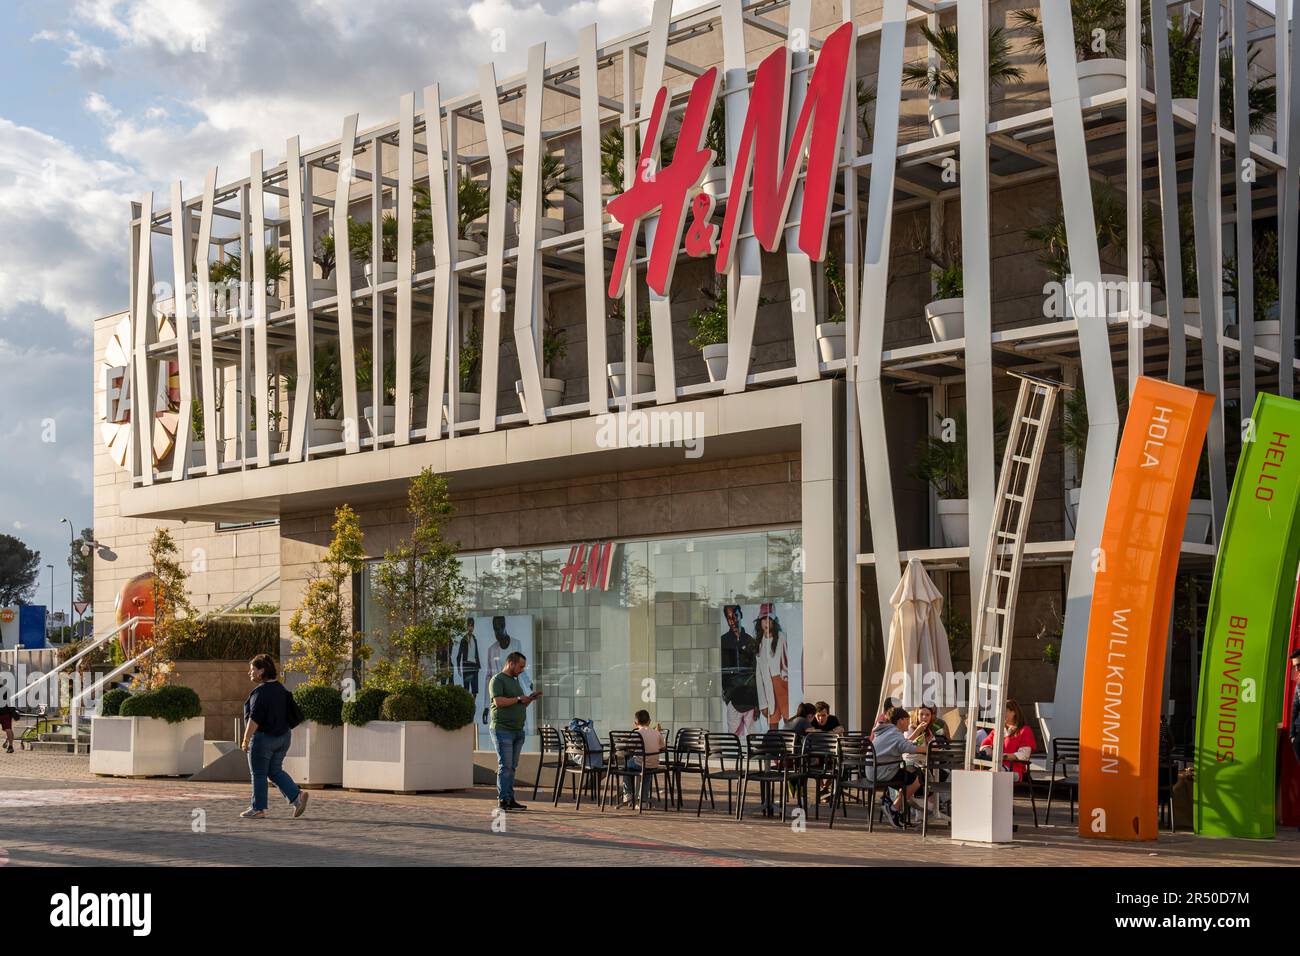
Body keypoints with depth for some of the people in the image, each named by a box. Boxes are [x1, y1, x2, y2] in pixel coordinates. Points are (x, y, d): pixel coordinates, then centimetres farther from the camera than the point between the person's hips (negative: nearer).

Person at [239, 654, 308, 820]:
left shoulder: (260, 692, -18)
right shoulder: (281, 688, 9)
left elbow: (254, 719, -22)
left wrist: (246, 739, -17)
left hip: (263, 737, -9)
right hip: (283, 736, 9)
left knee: (258, 774, 3)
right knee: (275, 771, 15)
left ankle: (258, 808, 11)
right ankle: (297, 795, 1)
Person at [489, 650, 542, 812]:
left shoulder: (515, 681, 22)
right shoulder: (497, 680, -5)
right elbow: (499, 701, -18)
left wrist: (530, 698, 8)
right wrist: (519, 699, -10)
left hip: (517, 730, 8)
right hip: (502, 730, -8)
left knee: (512, 766, 7)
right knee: (505, 766, -9)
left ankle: (510, 799, 9)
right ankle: (502, 800, -7)